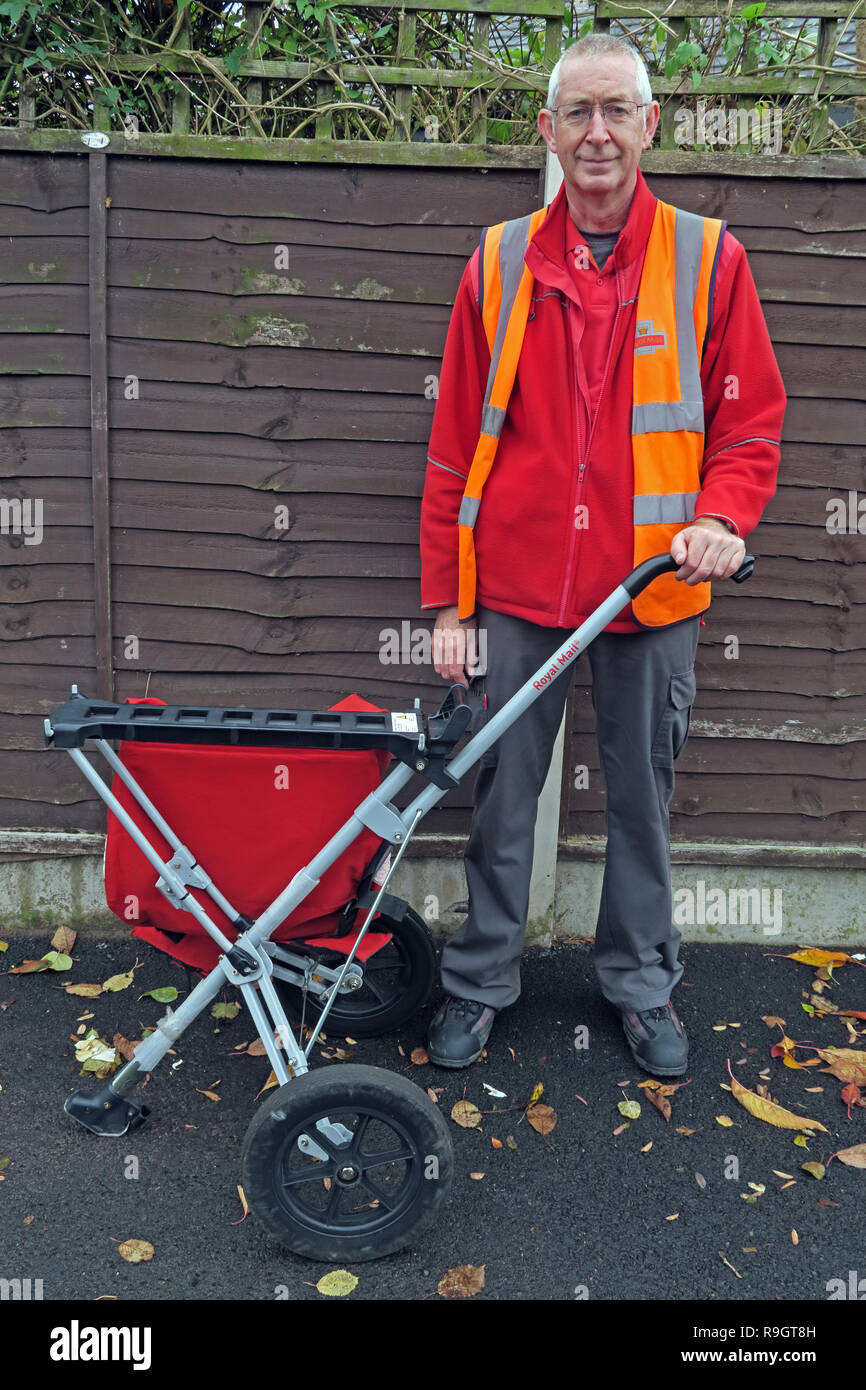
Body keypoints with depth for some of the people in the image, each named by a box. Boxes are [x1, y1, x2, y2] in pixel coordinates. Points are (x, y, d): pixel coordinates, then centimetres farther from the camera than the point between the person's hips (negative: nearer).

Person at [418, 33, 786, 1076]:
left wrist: (723, 517, -16)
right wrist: (448, 601, 1)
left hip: (654, 593, 0)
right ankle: (480, 979, 29)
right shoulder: (499, 264, 4)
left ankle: (642, 981, 33)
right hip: (516, 587, 1)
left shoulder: (709, 259, 2)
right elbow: (454, 447, 4)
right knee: (501, 791, 9)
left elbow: (749, 422, 5)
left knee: (642, 794, 12)